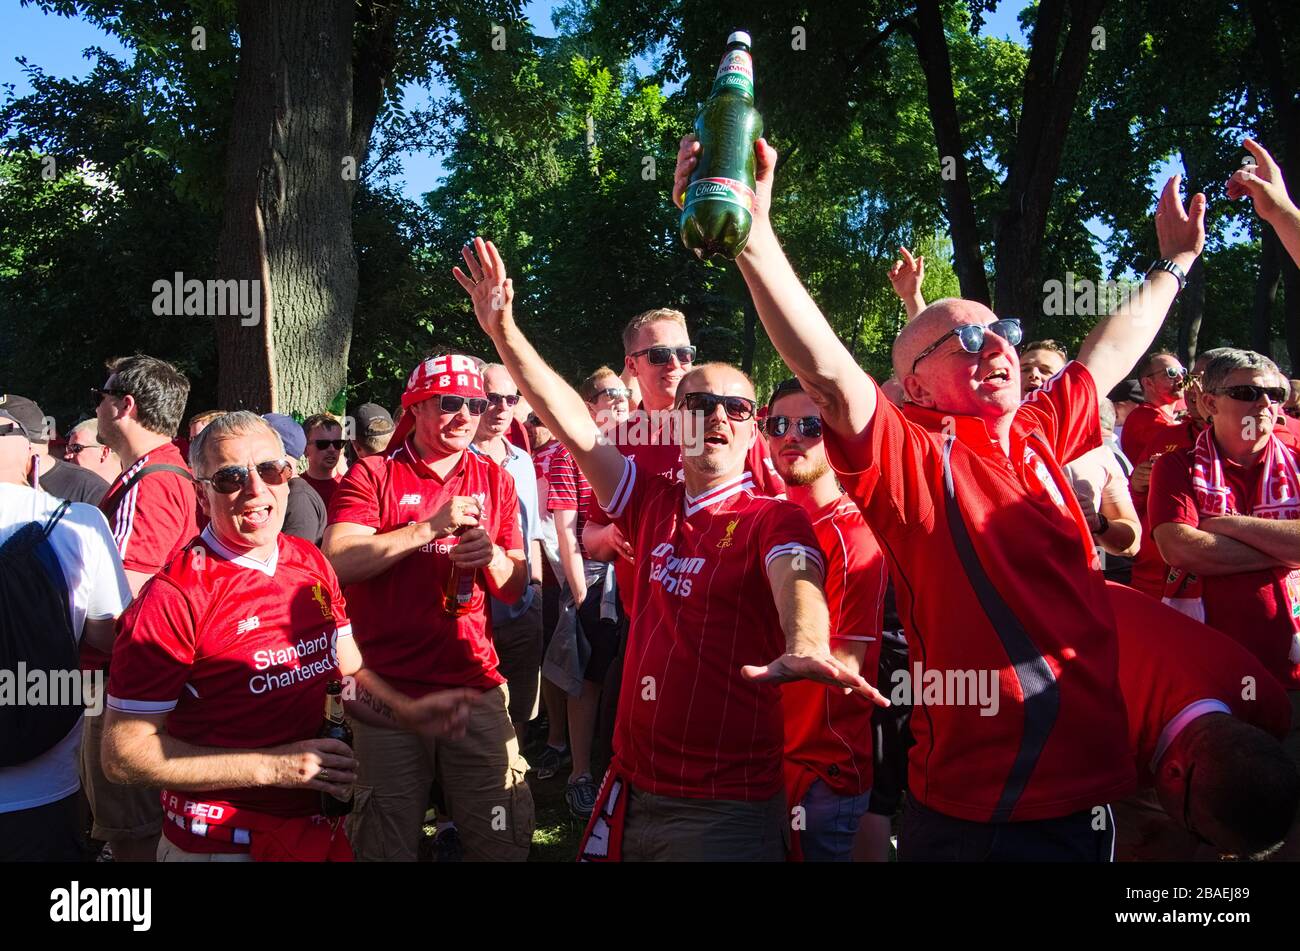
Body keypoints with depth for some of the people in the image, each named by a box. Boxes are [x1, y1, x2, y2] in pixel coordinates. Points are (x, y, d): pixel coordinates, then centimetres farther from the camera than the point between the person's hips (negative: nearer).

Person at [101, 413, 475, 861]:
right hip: (219, 845, -6)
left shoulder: (311, 563, 0)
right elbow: (124, 753, -18)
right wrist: (273, 765, -21)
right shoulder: (175, 597, -19)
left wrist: (408, 712, -12)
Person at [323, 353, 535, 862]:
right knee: (386, 845, 11)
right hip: (388, 691, -2)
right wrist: (430, 527, -19)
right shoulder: (372, 475, 0)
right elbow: (337, 561, -15)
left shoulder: (495, 480, 10)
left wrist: (491, 555, -12)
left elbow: (514, 589, 10)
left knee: (504, 842, 5)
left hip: (477, 688, 3)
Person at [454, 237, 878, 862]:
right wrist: (503, 329, -3)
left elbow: (797, 580, -28)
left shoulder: (775, 520, -8)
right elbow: (570, 421, 3)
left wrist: (803, 647, -50)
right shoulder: (652, 503, 6)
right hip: (633, 787, 5)